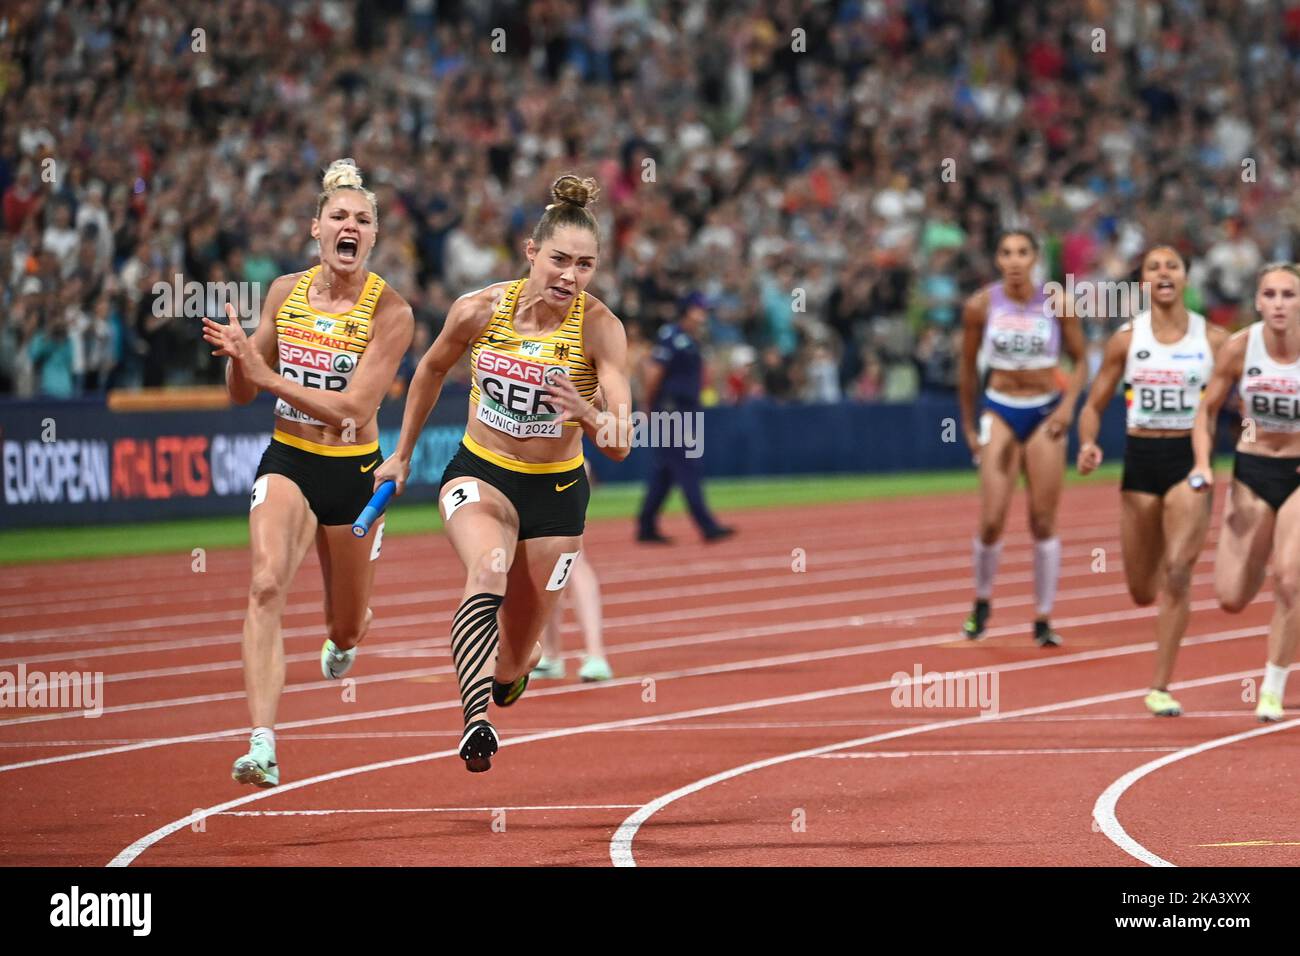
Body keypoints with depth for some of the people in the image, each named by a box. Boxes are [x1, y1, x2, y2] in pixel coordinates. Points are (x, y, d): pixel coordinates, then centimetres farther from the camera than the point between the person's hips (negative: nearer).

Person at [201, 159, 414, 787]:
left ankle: (342, 640, 57)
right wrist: (239, 353, -16)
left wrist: (265, 374, -29)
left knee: (347, 626, 15)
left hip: (354, 473, -1)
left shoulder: (389, 312, -13)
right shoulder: (285, 293, -1)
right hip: (287, 462, 1)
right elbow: (242, 394, 7)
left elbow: (353, 408, -23)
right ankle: (262, 745, -33)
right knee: (267, 585, -26)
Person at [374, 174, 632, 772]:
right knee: (488, 570, -36)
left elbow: (620, 446, -23)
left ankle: (516, 666, 48)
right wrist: (402, 455, 16)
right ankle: (474, 724, -48)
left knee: (511, 664, 9)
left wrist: (588, 414, -44)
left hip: (556, 492, 0)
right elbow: (432, 370, 8)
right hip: (479, 474, 0)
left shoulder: (600, 328, -18)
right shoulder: (480, 310, -13)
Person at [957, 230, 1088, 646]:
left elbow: (1079, 361, 4)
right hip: (1000, 412, 0)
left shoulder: (1058, 305, -6)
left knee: (1044, 522, 1)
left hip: (1045, 414, 0)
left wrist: (1068, 404, -12)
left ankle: (1043, 620, 9)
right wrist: (968, 427, 8)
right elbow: (967, 368, 6)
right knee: (991, 520, -8)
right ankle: (981, 603, 16)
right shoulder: (981, 306, -5)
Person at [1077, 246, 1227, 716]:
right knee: (1142, 591, 8)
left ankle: (1160, 688, -13)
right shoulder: (1126, 339, 2)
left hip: (1191, 460, -2)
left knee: (1176, 572, -18)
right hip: (1139, 461, 2)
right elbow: (1095, 404, 7)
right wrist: (1088, 444, -13)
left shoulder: (1213, 339, -1)